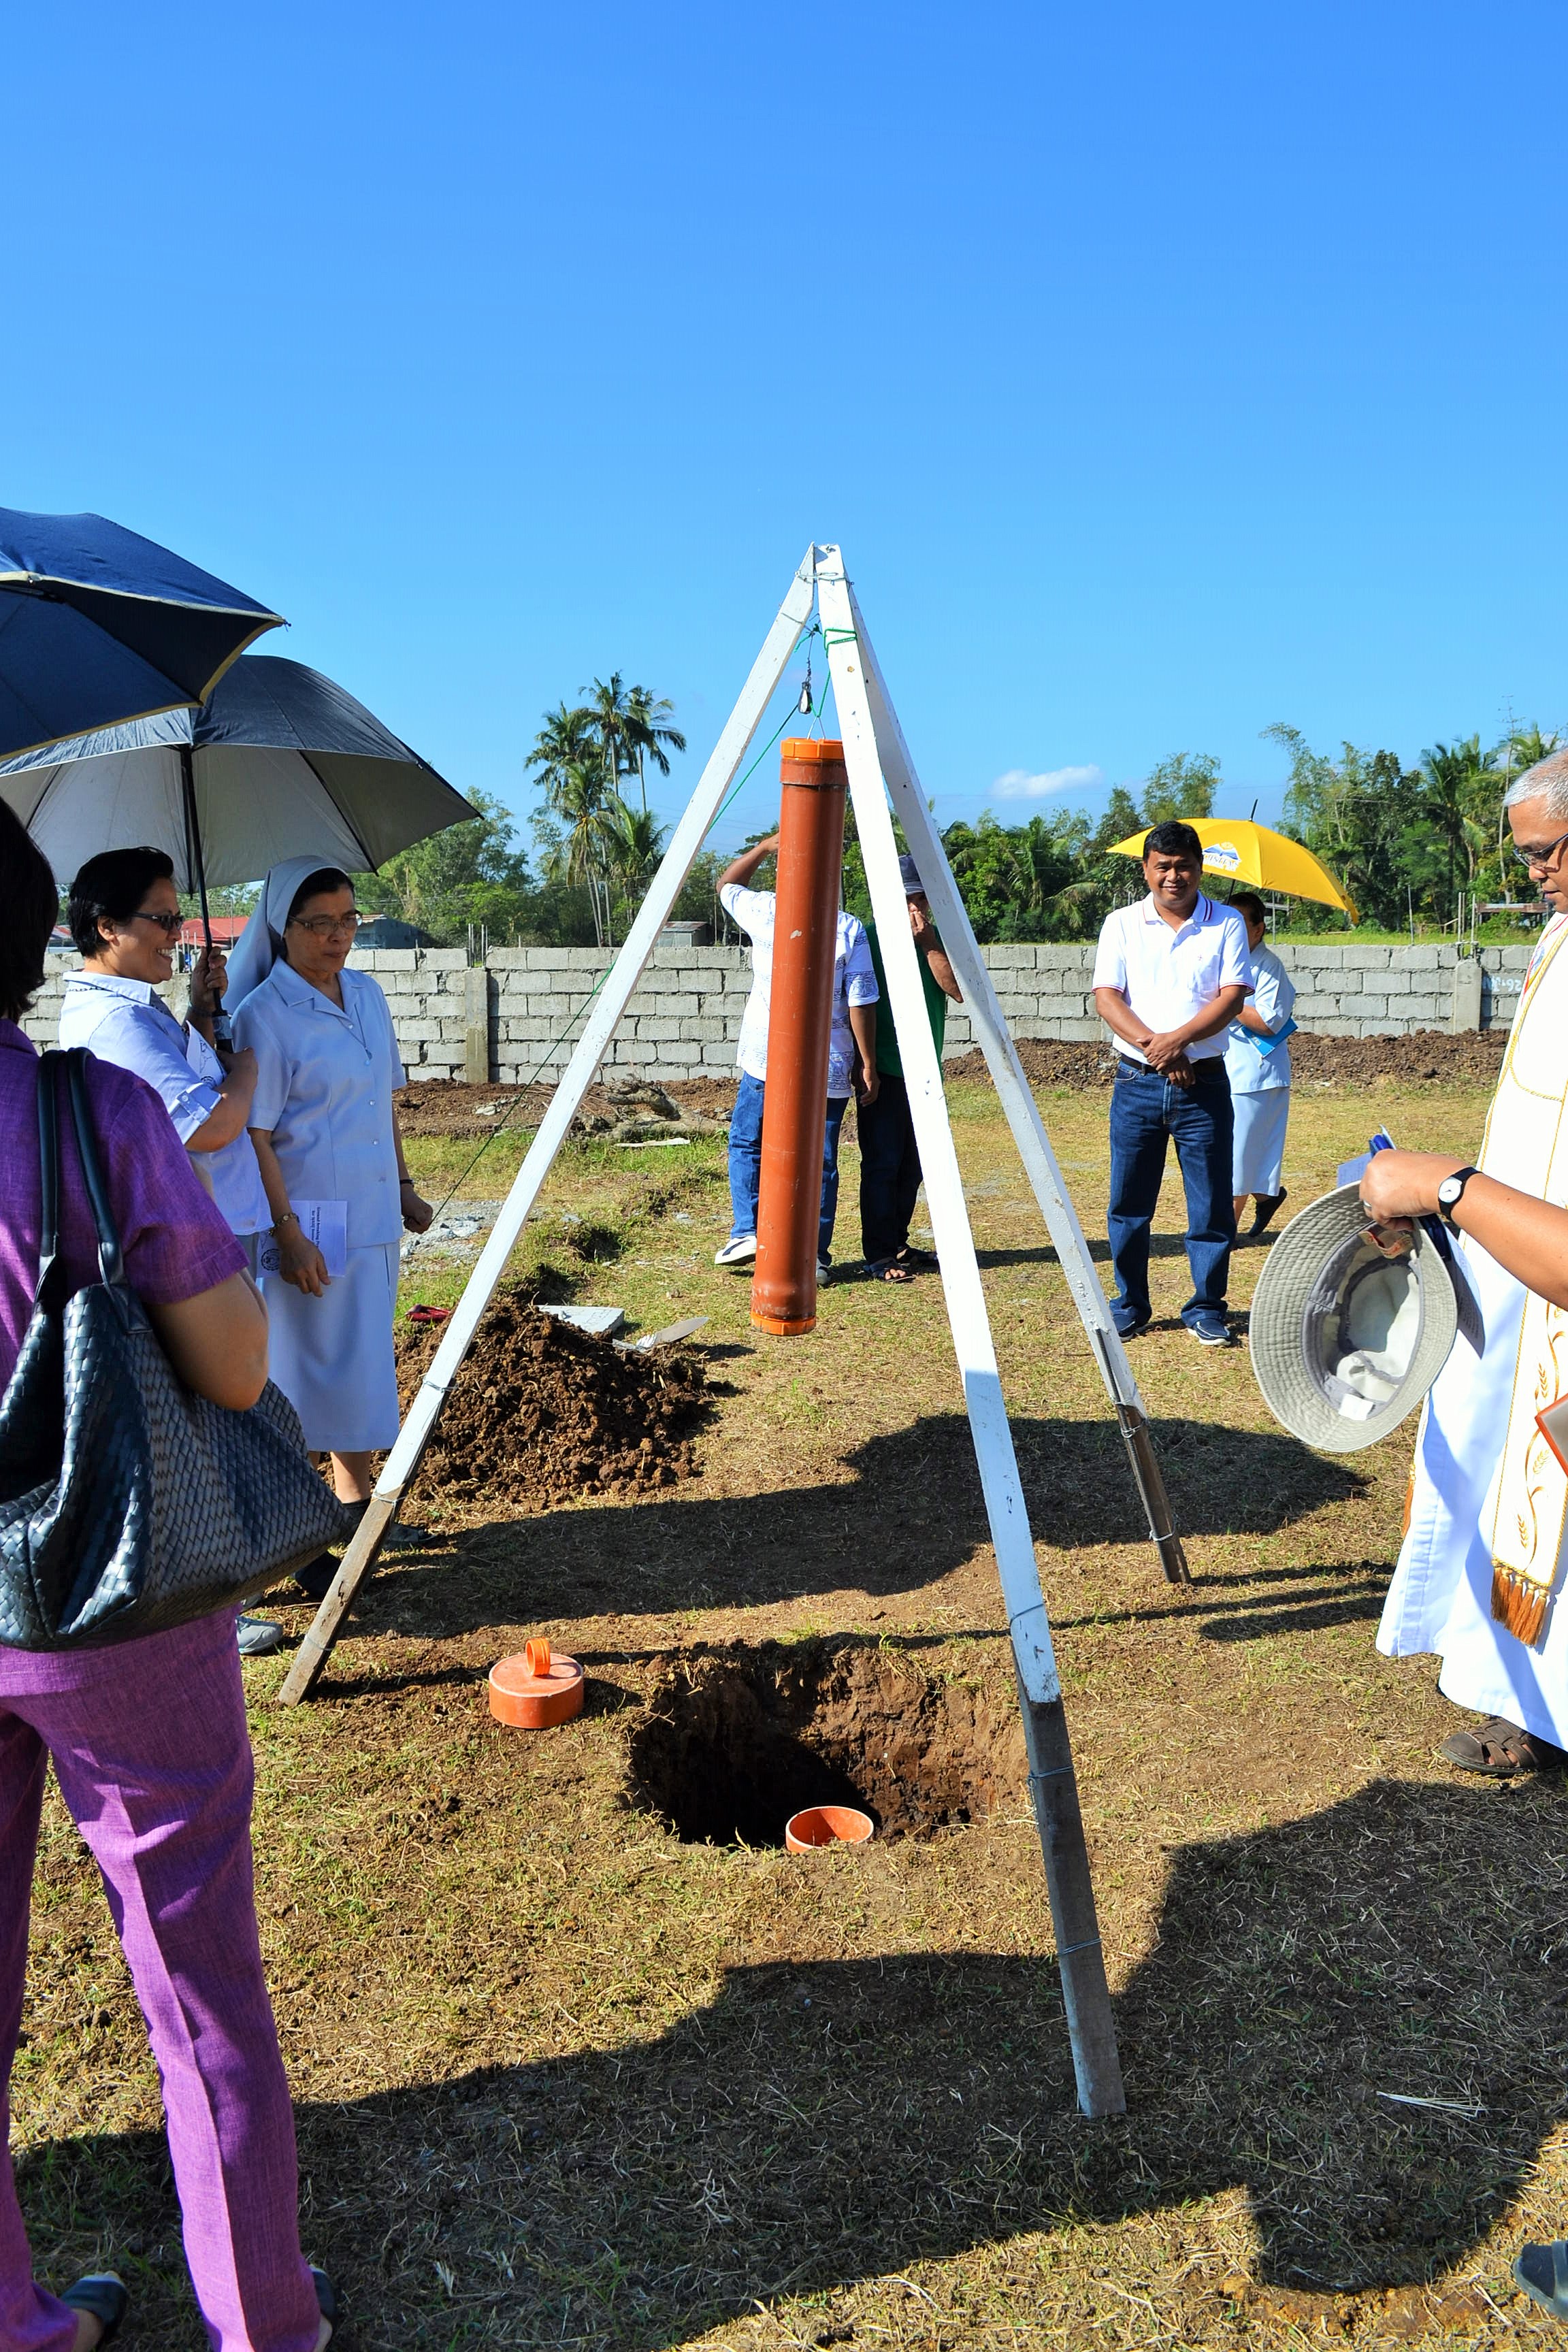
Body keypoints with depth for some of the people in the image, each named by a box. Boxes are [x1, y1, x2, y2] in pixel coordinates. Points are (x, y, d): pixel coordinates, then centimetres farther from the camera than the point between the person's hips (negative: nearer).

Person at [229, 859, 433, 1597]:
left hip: (373, 1218, 7)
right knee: (300, 1370, 2)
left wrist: (404, 1186, 16)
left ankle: (355, 1503, 31)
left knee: (365, 1358, 16)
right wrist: (288, 1233, -20)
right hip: (308, 1222, -7)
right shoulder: (264, 1015, -15)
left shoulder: (366, 993, 7)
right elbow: (255, 1136, -16)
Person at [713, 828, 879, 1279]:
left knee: (746, 1145, 18)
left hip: (766, 1060, 0)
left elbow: (726, 884, 19)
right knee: (820, 1162, 7)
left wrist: (764, 847, 24)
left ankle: (746, 1232, 7)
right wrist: (867, 1064, 0)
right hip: (829, 1068, 0)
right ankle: (815, 1258, 9)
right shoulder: (850, 930, -7)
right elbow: (861, 1004, -7)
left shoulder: (764, 912, -3)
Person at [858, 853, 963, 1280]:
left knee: (911, 1165, 12)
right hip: (885, 1073, -5)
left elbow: (958, 990, -6)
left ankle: (897, 1244, 24)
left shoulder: (939, 939, 8)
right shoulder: (870, 937, -6)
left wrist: (928, 942, -15)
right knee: (882, 1164, -6)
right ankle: (878, 1256, -1)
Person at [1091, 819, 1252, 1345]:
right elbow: (1107, 997, -3)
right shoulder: (1121, 924, 5)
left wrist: (1178, 1039, -20)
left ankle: (1206, 1308, 15)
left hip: (1204, 1084, -1)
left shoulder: (1227, 924, 3)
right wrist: (1152, 1044, -18)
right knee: (1129, 1202, 6)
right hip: (1137, 1083, 1)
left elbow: (1233, 996, -6)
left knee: (1211, 1203, 2)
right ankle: (1129, 1306, 20)